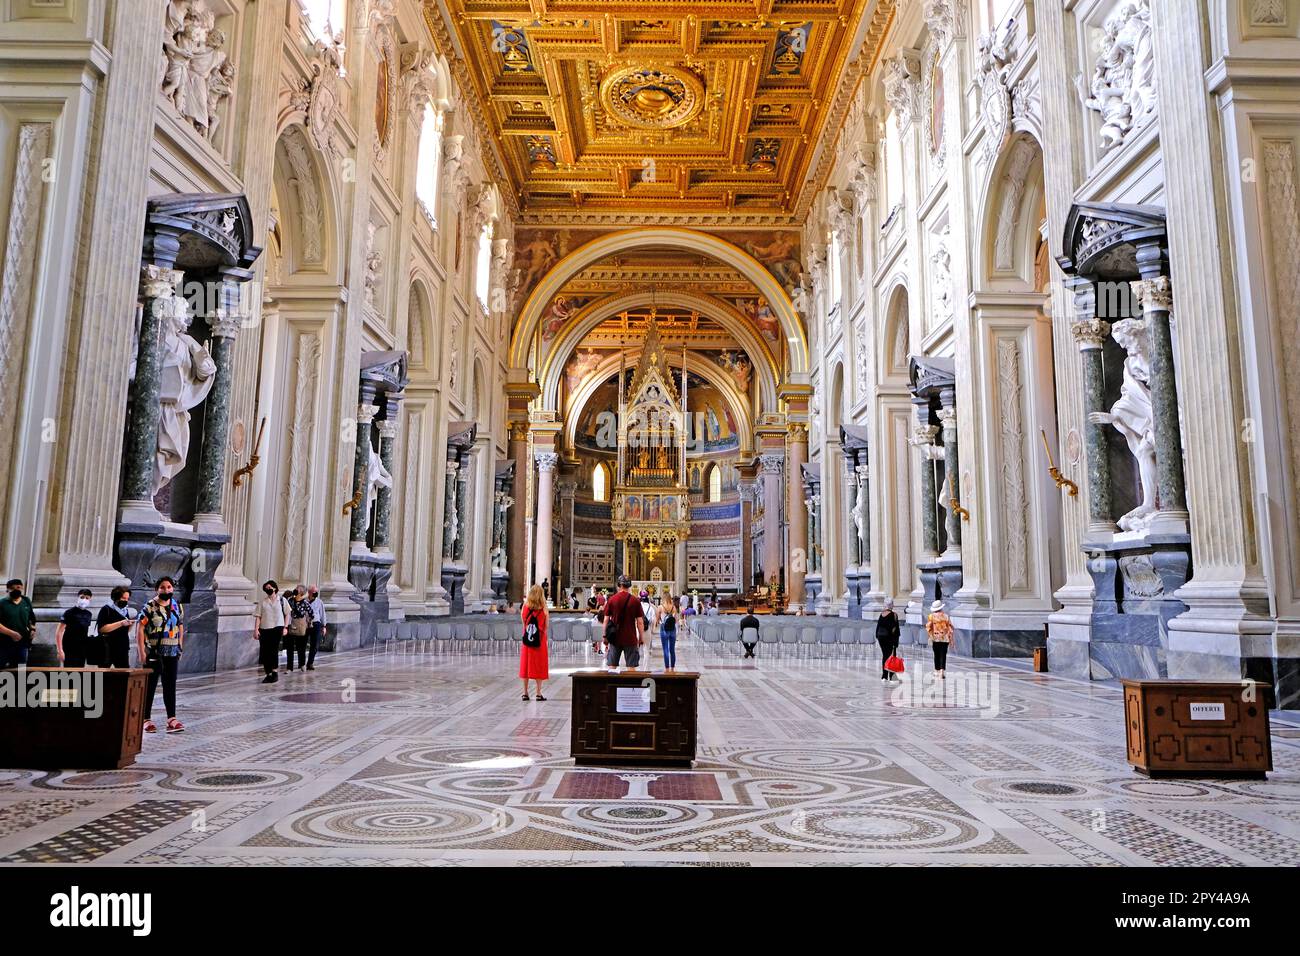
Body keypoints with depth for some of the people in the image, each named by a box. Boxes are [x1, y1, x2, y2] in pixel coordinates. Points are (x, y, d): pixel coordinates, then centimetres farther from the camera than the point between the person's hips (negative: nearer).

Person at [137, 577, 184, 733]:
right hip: (153, 653, -4)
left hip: (172, 653, 4)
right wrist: (142, 652, -14)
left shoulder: (177, 607, 10)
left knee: (170, 686, 3)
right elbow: (140, 629, -9)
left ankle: (171, 720, 2)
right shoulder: (150, 607, -6)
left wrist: (180, 648, 11)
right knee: (150, 686, 3)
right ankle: (146, 720, 11)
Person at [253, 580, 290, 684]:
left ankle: (274, 672, -4)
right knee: (265, 652, 2)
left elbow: (287, 614, 9)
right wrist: (256, 629, -4)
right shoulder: (262, 602, 8)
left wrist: (285, 627, 1)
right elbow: (258, 616, 6)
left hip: (277, 628, -2)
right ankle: (268, 674, 13)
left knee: (274, 650, -14)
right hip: (264, 629, 2)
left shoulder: (282, 600, 6)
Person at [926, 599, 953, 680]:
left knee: (936, 655, 14)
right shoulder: (946, 616, 1)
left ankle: (937, 670, 22)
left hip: (935, 638, 1)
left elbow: (928, 627, -7)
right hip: (945, 638, 0)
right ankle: (941, 671, -16)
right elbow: (950, 627, 2)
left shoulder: (931, 616, -2)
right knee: (943, 655, -2)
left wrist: (930, 637, 1)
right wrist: (951, 638, 7)